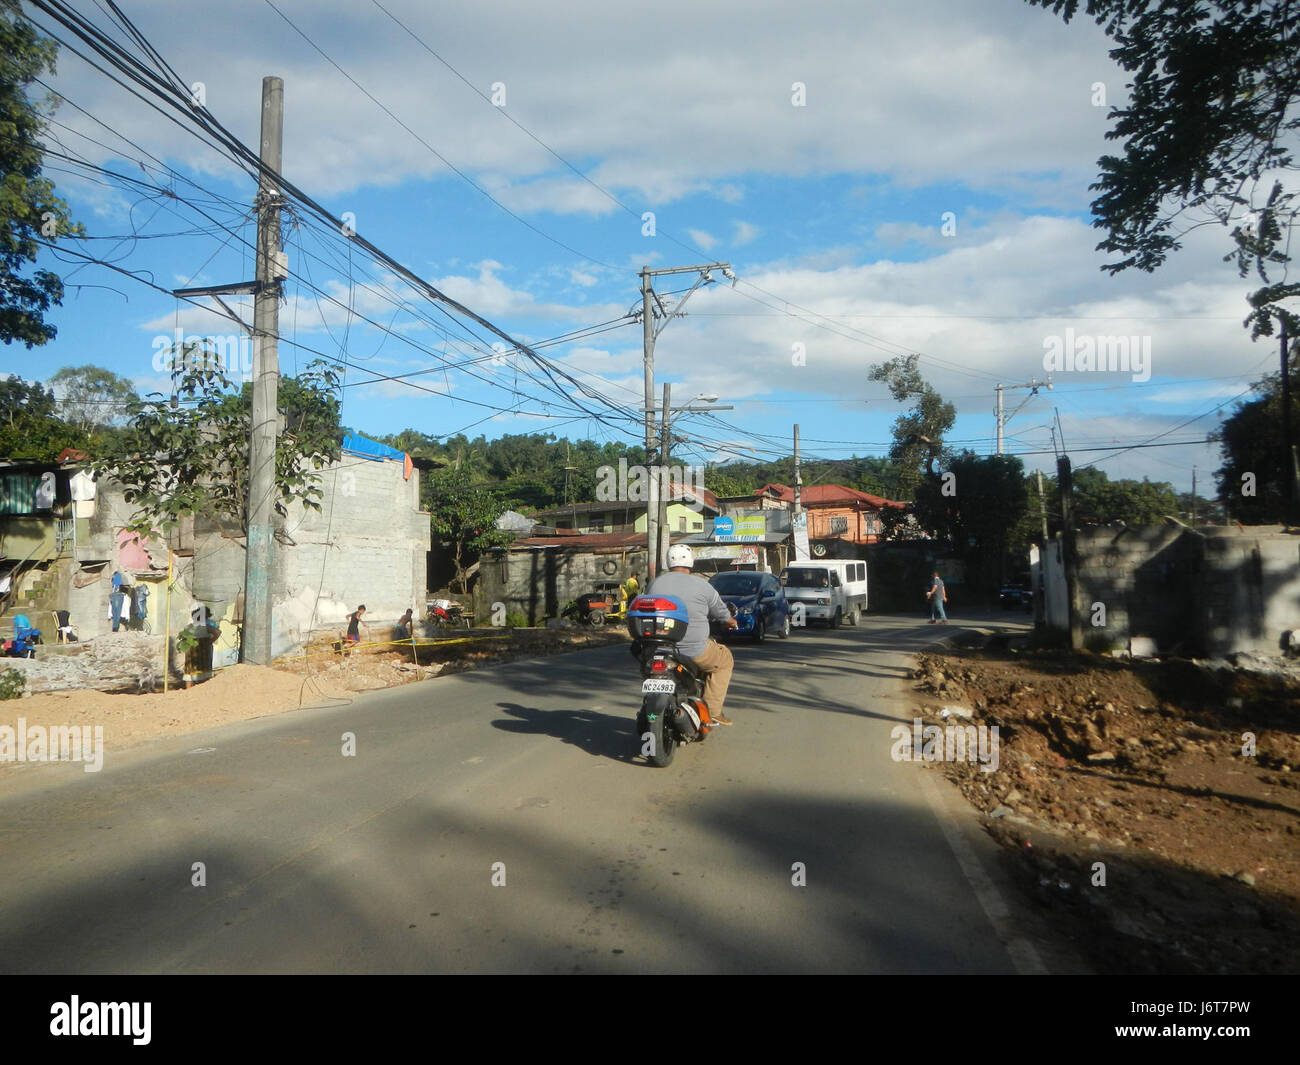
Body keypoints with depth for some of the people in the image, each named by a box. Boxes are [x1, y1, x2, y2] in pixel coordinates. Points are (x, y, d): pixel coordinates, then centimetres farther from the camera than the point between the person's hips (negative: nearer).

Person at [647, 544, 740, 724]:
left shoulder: (654, 584, 5)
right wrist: (731, 621, 32)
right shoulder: (702, 585, -5)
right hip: (694, 652, -5)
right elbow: (721, 612, 8)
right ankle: (712, 710, 12)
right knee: (725, 659, 21)